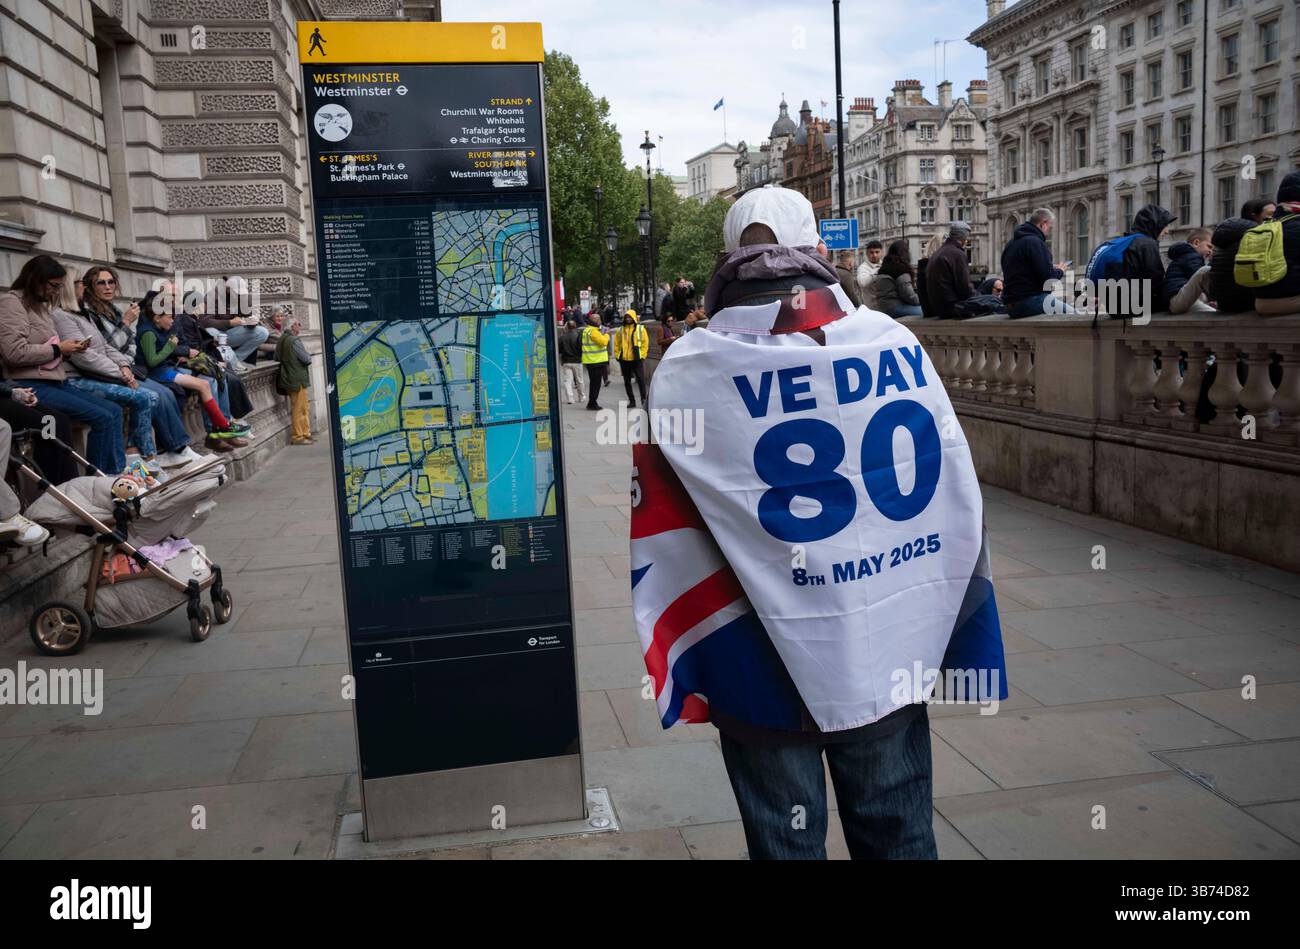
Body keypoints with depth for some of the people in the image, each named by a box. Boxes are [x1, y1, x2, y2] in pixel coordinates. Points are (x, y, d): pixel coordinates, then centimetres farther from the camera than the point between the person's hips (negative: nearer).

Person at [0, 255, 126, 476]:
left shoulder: (43, 305, 20)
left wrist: (68, 348, 5)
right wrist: (58, 349, -9)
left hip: (56, 381, 9)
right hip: (31, 385, -9)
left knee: (114, 411, -2)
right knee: (102, 417, -20)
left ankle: (117, 473, -5)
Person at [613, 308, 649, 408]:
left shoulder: (640, 329, 1)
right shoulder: (620, 330, 9)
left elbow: (645, 343, 0)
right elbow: (616, 344, 12)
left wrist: (642, 355, -7)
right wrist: (617, 355, 4)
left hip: (637, 359, -4)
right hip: (624, 360, 4)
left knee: (640, 379, -9)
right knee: (627, 382, 8)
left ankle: (644, 399, -1)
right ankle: (631, 401, 17)